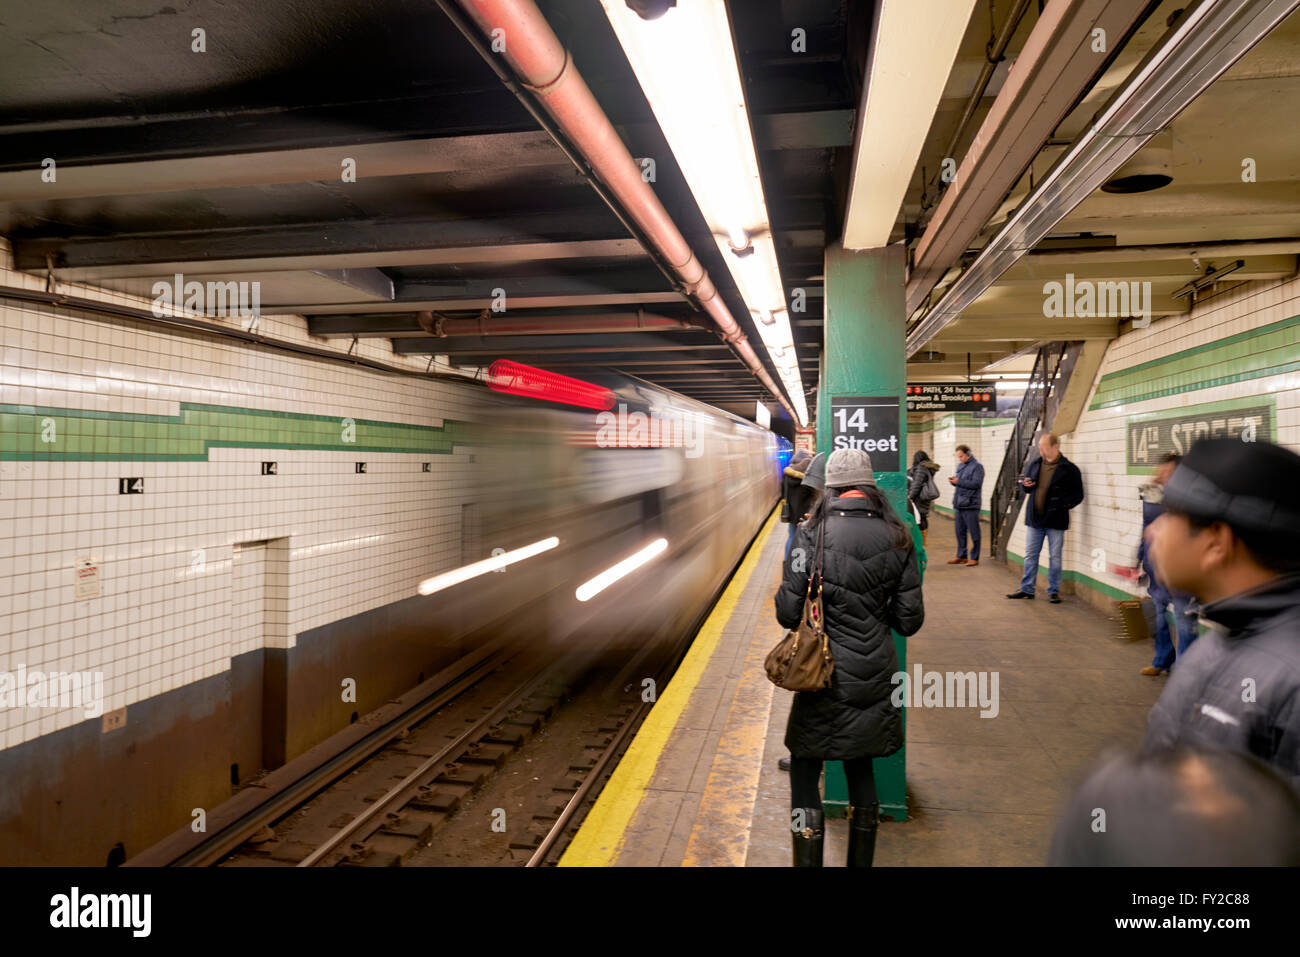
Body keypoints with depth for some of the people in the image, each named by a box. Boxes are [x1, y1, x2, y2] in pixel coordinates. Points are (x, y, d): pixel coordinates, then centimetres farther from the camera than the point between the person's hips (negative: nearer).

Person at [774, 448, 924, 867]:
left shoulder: (813, 533, -13)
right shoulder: (897, 537, -3)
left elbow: (788, 612, -12)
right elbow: (909, 619, -1)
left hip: (827, 675, -4)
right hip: (876, 676, 4)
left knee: (804, 772, 11)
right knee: (861, 768, 22)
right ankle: (860, 861, 34)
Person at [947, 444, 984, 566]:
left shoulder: (977, 466, -8)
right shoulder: (960, 466, 15)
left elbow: (976, 484, -17)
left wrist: (959, 481, -18)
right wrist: (953, 480, 1)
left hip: (970, 505, -8)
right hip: (959, 504, 8)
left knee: (974, 532, 0)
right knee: (960, 532, 13)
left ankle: (974, 558, 8)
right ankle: (961, 556, 22)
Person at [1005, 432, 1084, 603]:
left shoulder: (1069, 469, -6)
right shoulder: (1034, 465, 8)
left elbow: (1078, 495, -5)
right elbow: (1025, 487, 20)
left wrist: (1062, 505, -20)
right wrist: (1025, 485, -4)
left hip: (1055, 521, -4)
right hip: (1034, 518, 4)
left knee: (1055, 557, 4)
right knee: (1030, 555, 9)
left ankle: (1053, 591, 15)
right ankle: (1027, 589, 17)